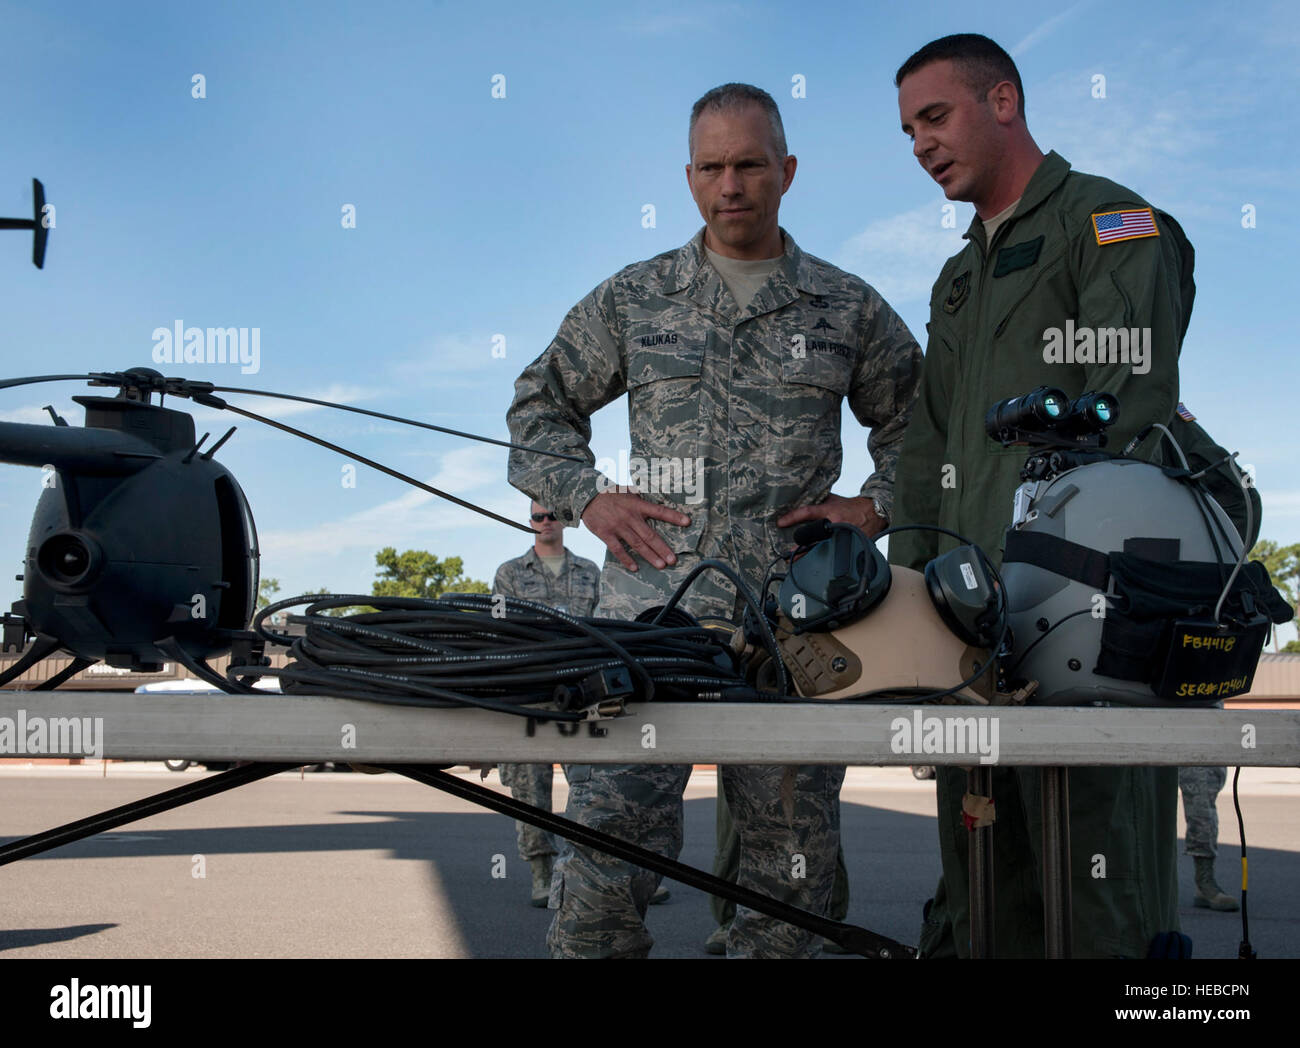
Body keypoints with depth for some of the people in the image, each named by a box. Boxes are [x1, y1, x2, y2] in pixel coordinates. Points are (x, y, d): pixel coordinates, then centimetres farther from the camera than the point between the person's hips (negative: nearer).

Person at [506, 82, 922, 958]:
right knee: (611, 830, -9)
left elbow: (920, 423, 22)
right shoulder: (632, 298, 13)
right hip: (653, 598, 0)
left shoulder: (849, 310, 13)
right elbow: (540, 403, 20)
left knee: (791, 858, 6)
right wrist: (587, 497, 6)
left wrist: (875, 506, 6)